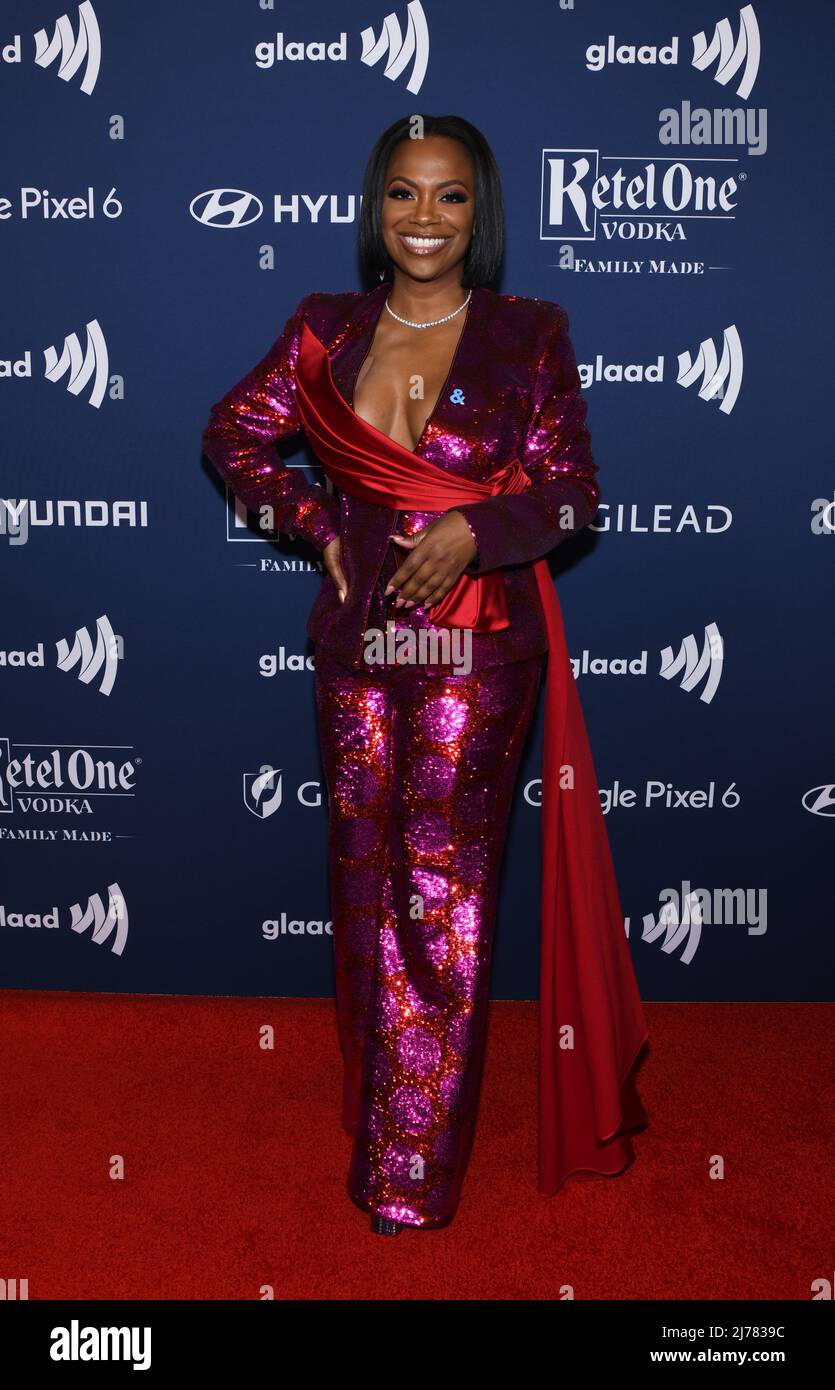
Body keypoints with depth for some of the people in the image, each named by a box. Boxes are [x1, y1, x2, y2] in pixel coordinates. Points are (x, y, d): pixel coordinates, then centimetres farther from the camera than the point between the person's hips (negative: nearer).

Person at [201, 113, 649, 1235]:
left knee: (443, 891, -2)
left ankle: (415, 1169, 11)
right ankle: (377, 1109, 28)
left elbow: (573, 490, -1)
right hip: (358, 635, 3)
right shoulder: (326, 329, 8)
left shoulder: (529, 333, 1)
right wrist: (318, 524, 2)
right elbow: (234, 435, 15)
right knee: (367, 878, 9)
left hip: (481, 644, -3)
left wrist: (473, 529, -18)